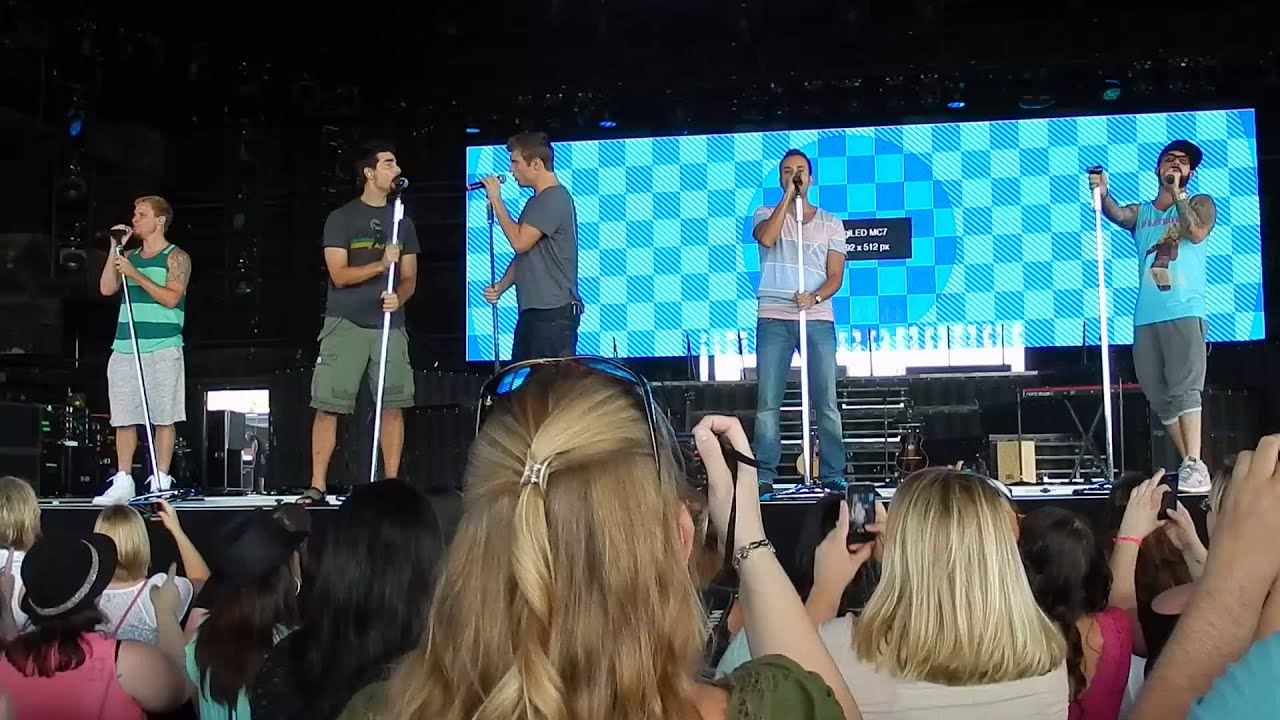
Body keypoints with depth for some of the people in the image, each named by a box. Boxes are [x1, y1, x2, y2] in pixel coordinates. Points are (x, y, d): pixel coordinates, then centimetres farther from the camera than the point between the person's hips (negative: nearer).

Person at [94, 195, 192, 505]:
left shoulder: (176, 257, 2)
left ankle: (160, 482, 1)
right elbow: (106, 288, 8)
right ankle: (122, 482, 9)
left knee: (163, 417, -4)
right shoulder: (129, 256, 19)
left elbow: (171, 298, -9)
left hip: (163, 349, -5)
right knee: (124, 418, 4)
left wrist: (135, 274, -11)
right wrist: (116, 248, 6)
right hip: (125, 348, 5)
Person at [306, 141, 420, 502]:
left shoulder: (403, 222, 14)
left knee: (392, 404, -1)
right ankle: (317, 484, 2)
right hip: (346, 324, -3)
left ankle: (392, 482, 7)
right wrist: (382, 264, -17)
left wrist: (398, 298, -10)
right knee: (328, 405, -4)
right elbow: (339, 275, -6)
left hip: (389, 325, 3)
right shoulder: (340, 219, 2)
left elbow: (409, 278, 11)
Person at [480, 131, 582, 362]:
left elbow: (520, 243, -18)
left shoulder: (554, 199, -12)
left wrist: (496, 200, -7)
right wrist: (500, 286, 8)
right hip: (532, 310, 10)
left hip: (554, 312, -10)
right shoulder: (537, 201, 18)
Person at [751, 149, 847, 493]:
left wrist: (814, 297, -14)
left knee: (826, 403, -2)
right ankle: (764, 475, -2)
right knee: (768, 402, -4)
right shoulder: (766, 214, 12)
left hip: (818, 319, 1)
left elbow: (835, 276, 6)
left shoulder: (831, 223, 14)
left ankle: (832, 475, 2)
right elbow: (766, 237, -13)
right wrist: (787, 195, -7)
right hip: (774, 319, -1)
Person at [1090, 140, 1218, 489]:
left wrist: (1177, 193, -5)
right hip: (1145, 316, 5)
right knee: (1160, 397, 6)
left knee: (1185, 389, -16)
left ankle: (1195, 466, -20)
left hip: (1184, 312, -4)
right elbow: (1116, 214, -5)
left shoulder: (1200, 203, 11)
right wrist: (1103, 193, -24)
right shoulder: (1141, 213, 19)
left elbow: (1197, 233, -11)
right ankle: (1188, 464, 14)